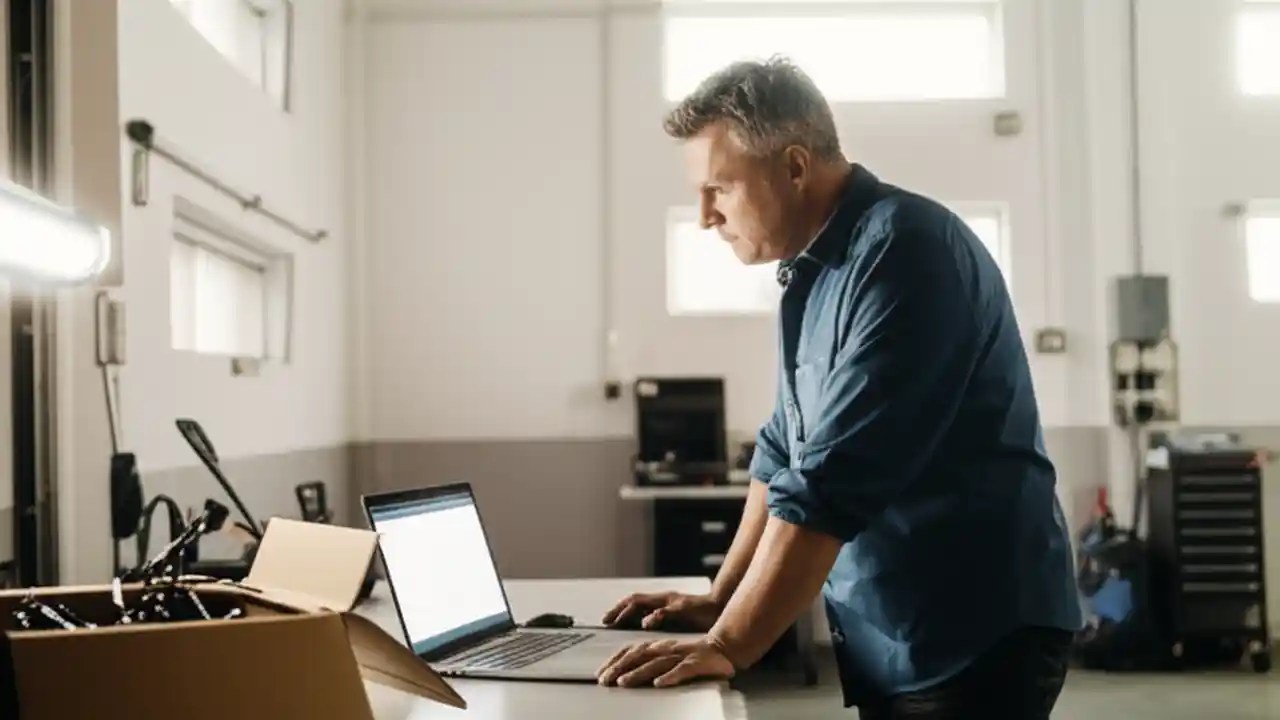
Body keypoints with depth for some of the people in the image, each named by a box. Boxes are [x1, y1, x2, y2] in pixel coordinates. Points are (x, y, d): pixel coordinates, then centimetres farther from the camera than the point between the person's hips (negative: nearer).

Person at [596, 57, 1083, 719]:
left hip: (972, 638, -8)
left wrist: (728, 646, -21)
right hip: (893, 637, 8)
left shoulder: (902, 251, -20)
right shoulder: (816, 266, 8)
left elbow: (833, 483, -25)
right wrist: (721, 602, 9)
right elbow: (786, 453, 15)